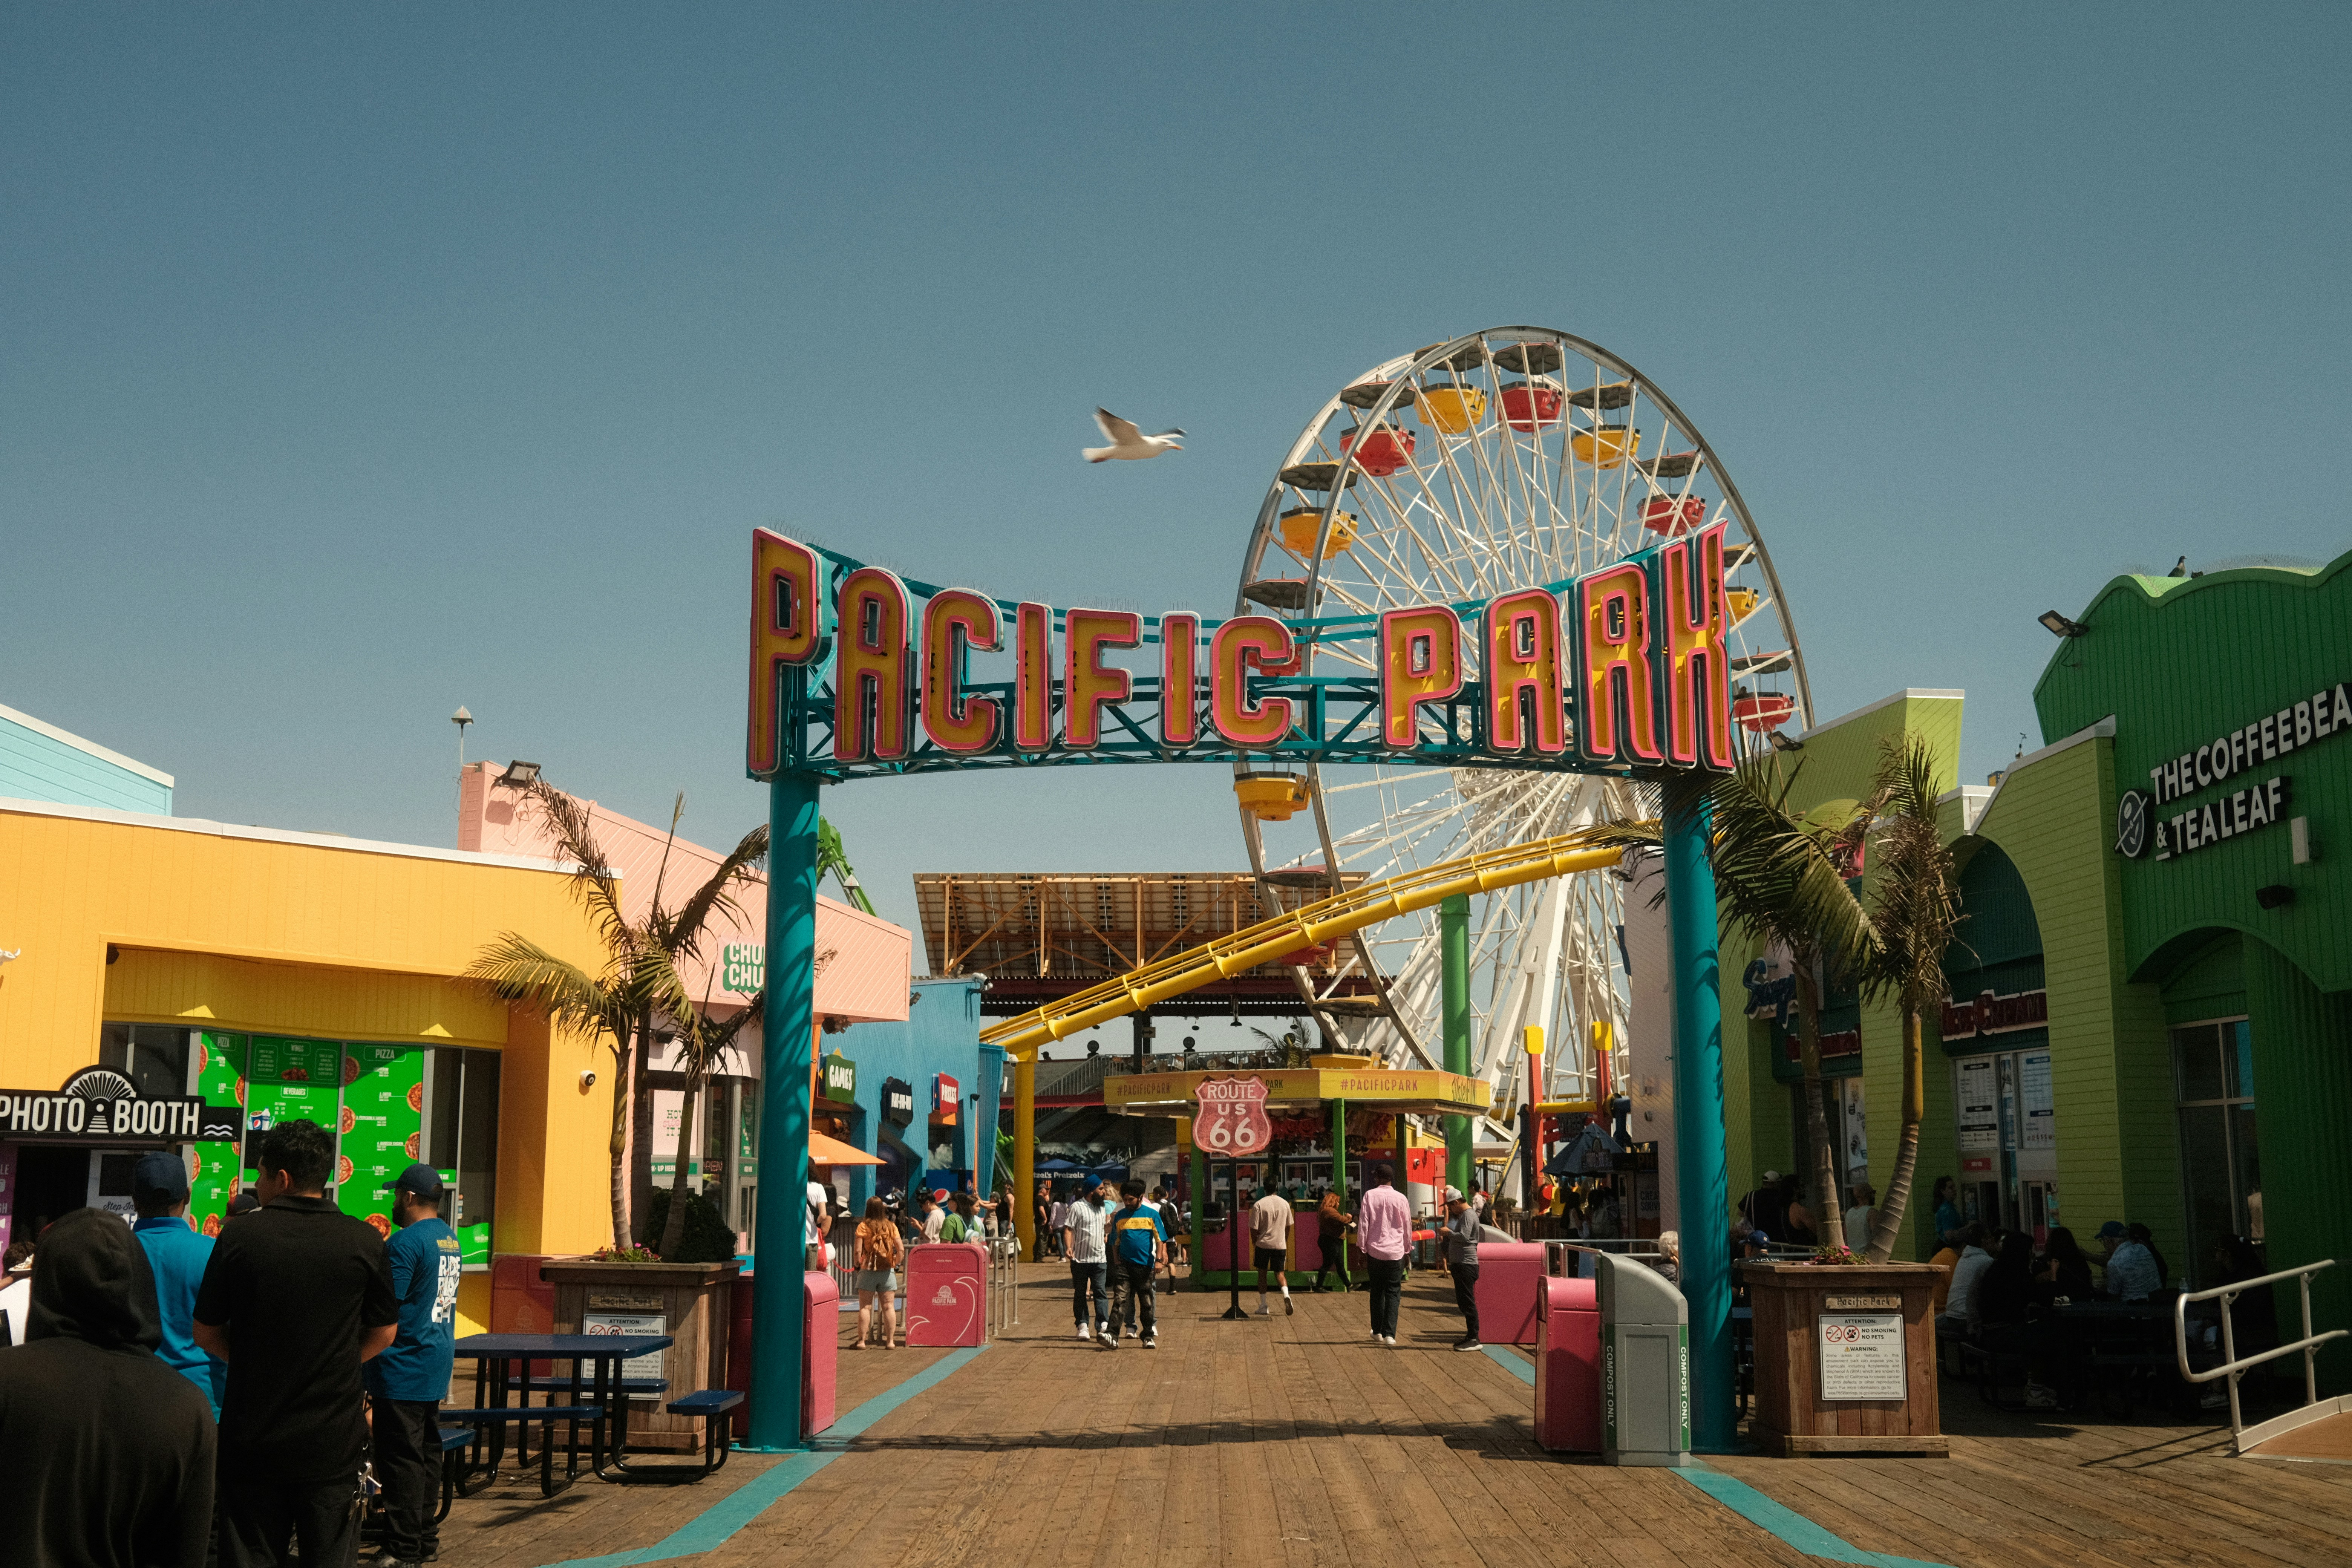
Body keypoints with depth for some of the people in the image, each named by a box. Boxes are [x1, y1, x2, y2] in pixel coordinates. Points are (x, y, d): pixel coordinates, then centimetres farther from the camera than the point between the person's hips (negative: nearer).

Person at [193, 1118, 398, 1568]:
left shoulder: (240, 1237, -7)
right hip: (333, 1438, 1)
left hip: (252, 1436, 0)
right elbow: (384, 1333, 4)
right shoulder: (365, 1241, -5)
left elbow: (205, 1333, 0)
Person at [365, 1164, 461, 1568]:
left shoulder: (406, 1242, -17)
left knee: (401, 1460, -4)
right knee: (427, 1454, 14)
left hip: (403, 1368, -9)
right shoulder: (450, 1239, 12)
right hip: (437, 1366, 9)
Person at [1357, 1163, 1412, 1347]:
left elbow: (1363, 1222, -5)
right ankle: (1389, 1334, -7)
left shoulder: (1370, 1195, -5)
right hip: (1396, 1251, 0)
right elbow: (1407, 1225, 6)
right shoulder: (1400, 1198, -2)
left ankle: (1378, 1331, 21)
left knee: (1377, 1291, 16)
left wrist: (1362, 1247, 3)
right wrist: (1407, 1246, 20)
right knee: (1393, 1293, 3)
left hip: (1374, 1250, 0)